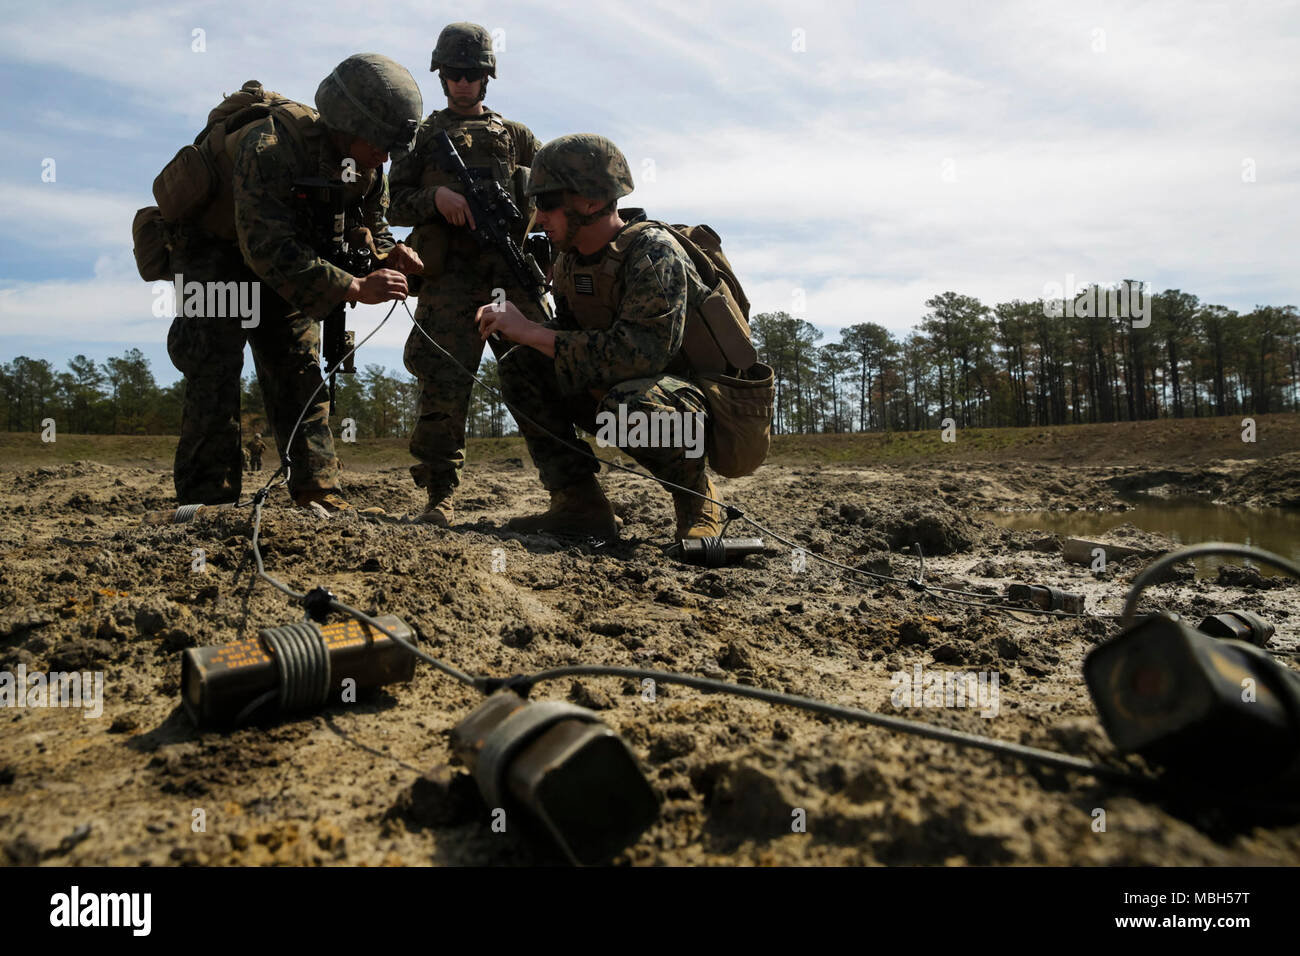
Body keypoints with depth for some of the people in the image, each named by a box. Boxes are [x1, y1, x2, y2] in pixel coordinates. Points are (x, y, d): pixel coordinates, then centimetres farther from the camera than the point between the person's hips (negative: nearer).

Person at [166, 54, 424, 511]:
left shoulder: (366, 162, -13)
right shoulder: (270, 146, -36)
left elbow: (369, 221, 2)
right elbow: (268, 250, -44)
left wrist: (387, 253, -22)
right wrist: (356, 287, -47)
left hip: (280, 263, 6)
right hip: (214, 251, -6)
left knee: (300, 372, 1)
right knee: (216, 370, -17)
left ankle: (319, 495, 4)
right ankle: (207, 501, -11)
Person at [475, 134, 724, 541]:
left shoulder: (654, 251, -22)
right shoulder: (571, 259, 2)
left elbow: (637, 352, -35)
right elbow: (575, 341, 10)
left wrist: (530, 331, -30)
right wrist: (514, 326, -11)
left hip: (697, 401, -8)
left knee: (626, 405, -40)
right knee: (519, 366, -5)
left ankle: (697, 497, -8)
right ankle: (579, 504, -4)